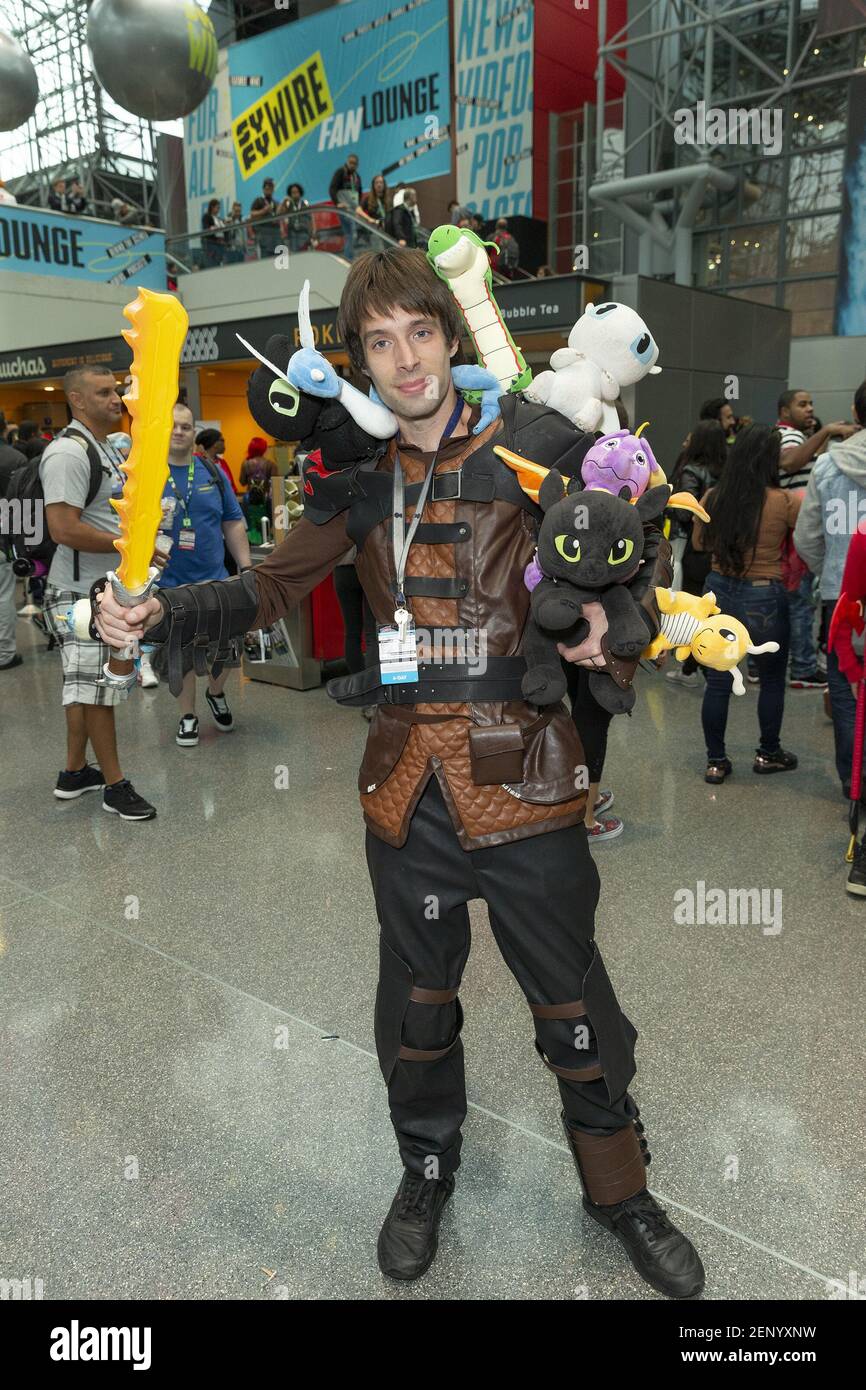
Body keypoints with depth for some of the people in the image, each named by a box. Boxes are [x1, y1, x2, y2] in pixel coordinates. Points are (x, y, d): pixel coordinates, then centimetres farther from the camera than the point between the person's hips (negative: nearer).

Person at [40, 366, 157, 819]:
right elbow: (63, 529, -26)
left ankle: (74, 773, 29)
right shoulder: (69, 452, -18)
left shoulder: (105, 449, 16)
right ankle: (115, 785, 9)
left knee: (86, 685, 17)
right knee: (97, 686, -2)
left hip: (107, 587, 10)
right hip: (84, 594, -10)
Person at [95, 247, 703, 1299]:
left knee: (572, 1002, 11)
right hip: (406, 785, 3)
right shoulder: (359, 476, 6)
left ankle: (618, 1190, 37)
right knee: (417, 1000, 18)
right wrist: (157, 616, -9)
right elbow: (274, 587, 6)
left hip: (520, 775, -2)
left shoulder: (531, 446, -3)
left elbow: (645, 551, 5)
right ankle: (427, 1169, 45)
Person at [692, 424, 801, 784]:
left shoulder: (712, 498, -3)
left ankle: (716, 761, 16)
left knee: (717, 681, 9)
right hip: (764, 599, -3)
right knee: (772, 679, 17)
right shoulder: (784, 502, -15)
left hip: (718, 591, 3)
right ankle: (768, 753, 30)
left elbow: (698, 542, 11)